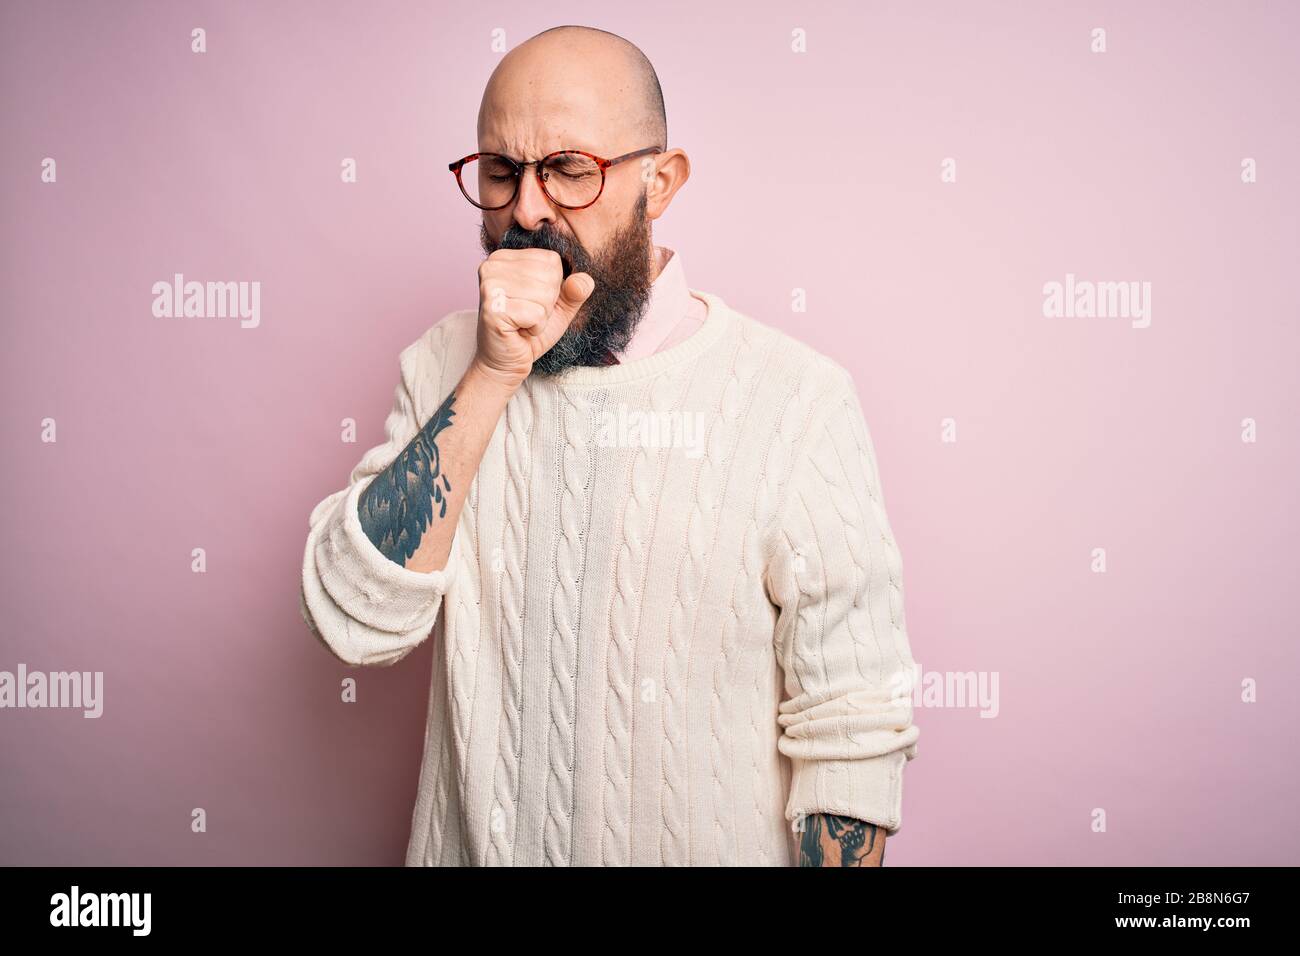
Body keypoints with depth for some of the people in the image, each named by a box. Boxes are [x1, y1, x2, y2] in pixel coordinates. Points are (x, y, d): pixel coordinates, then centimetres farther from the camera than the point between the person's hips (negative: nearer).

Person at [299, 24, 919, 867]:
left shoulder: (799, 402, -19)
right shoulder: (445, 367, -6)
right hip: (469, 843, 3)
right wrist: (493, 377, -23)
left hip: (705, 842, -2)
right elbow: (356, 624, -16)